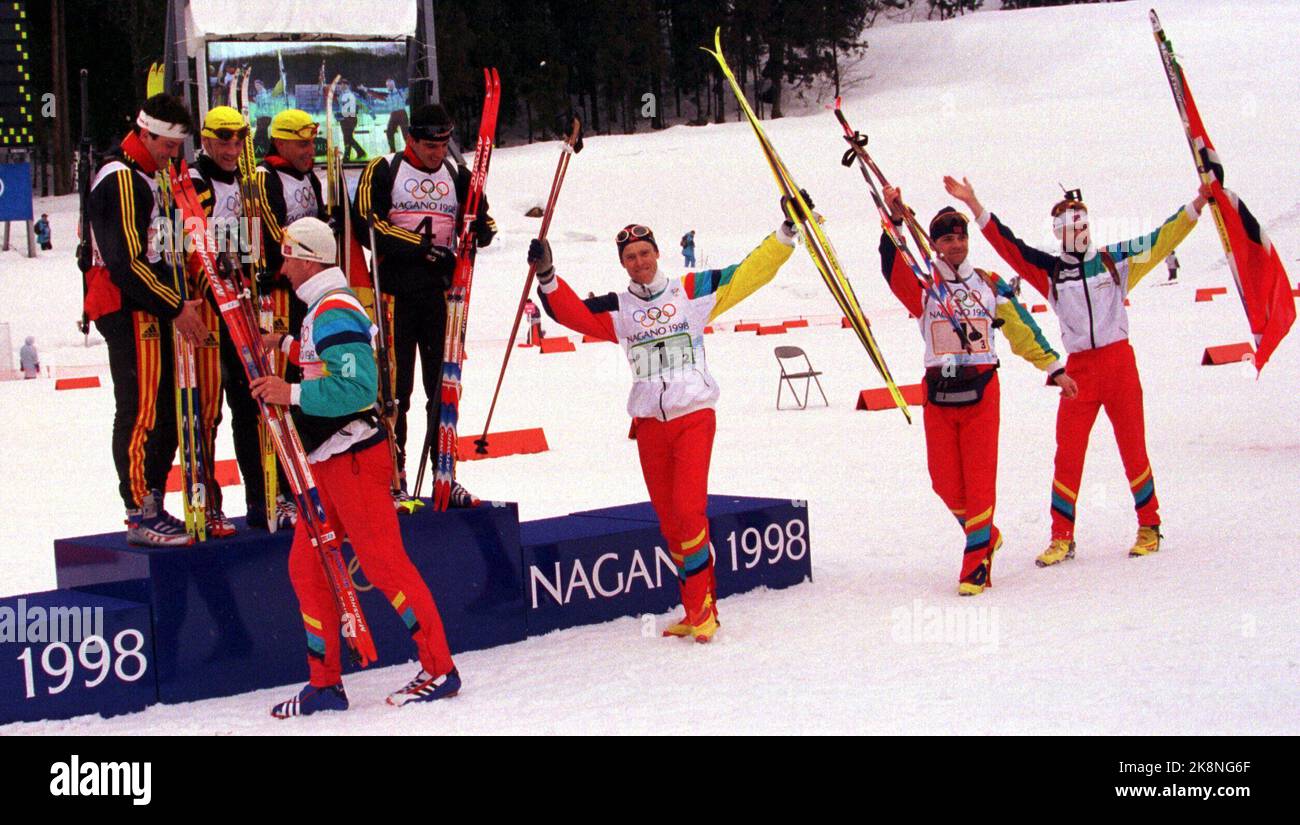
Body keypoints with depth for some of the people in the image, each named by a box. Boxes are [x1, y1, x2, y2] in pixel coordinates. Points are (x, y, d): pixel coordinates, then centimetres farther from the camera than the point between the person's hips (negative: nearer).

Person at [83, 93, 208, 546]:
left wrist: (179, 300, 17)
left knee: (166, 411, 12)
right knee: (141, 412, -10)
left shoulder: (147, 178, 20)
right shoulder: (120, 179, -13)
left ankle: (152, 507, 19)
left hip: (153, 311, 10)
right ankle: (141, 516, -7)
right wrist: (175, 307, -17)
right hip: (130, 310, -10)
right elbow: (127, 261, -21)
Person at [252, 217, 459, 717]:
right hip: (328, 464, 11)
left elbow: (358, 386, -25)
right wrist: (285, 345, 25)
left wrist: (292, 393, -22)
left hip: (353, 460, -11)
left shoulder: (334, 312, -16)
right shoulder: (322, 310, 16)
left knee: (383, 562, -7)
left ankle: (439, 670, 0)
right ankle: (325, 684, 15)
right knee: (306, 567, 10)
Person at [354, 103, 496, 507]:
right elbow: (366, 224, -10)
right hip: (396, 291, -4)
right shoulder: (382, 171, 0)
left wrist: (482, 227, -11)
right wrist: (420, 246, -19)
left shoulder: (457, 175, 12)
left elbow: (481, 224, 14)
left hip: (442, 292, 4)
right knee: (394, 387, -1)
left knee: (444, 387, 7)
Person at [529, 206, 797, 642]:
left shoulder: (691, 292, 4)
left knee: (688, 510, -14)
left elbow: (748, 273, 3)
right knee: (669, 520, 6)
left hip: (694, 415, -3)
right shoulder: (617, 308, 10)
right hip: (649, 422, 3)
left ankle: (701, 607, -5)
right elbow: (572, 312, -1)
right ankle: (697, 607, 16)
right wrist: (547, 276, -16)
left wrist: (786, 233, -3)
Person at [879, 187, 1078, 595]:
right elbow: (893, 265, -15)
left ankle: (977, 558, 0)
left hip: (981, 391, -1)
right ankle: (985, 535, 28)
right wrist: (896, 220, -30)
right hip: (938, 393, 1)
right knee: (945, 481, 4)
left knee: (979, 477, -6)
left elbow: (1023, 329, 15)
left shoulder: (990, 284, 9)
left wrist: (1054, 369, 14)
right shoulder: (924, 285, 4)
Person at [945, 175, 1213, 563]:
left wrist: (1198, 202, -2)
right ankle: (1062, 537, 5)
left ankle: (1150, 526, 19)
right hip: (1079, 368, 1)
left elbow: (1162, 239, 6)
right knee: (1067, 454, -2)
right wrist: (974, 205, -4)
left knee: (1133, 448, 5)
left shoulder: (1115, 260, 7)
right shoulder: (1050, 270, 8)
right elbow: (1007, 245, 3)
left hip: (1120, 363, -1)